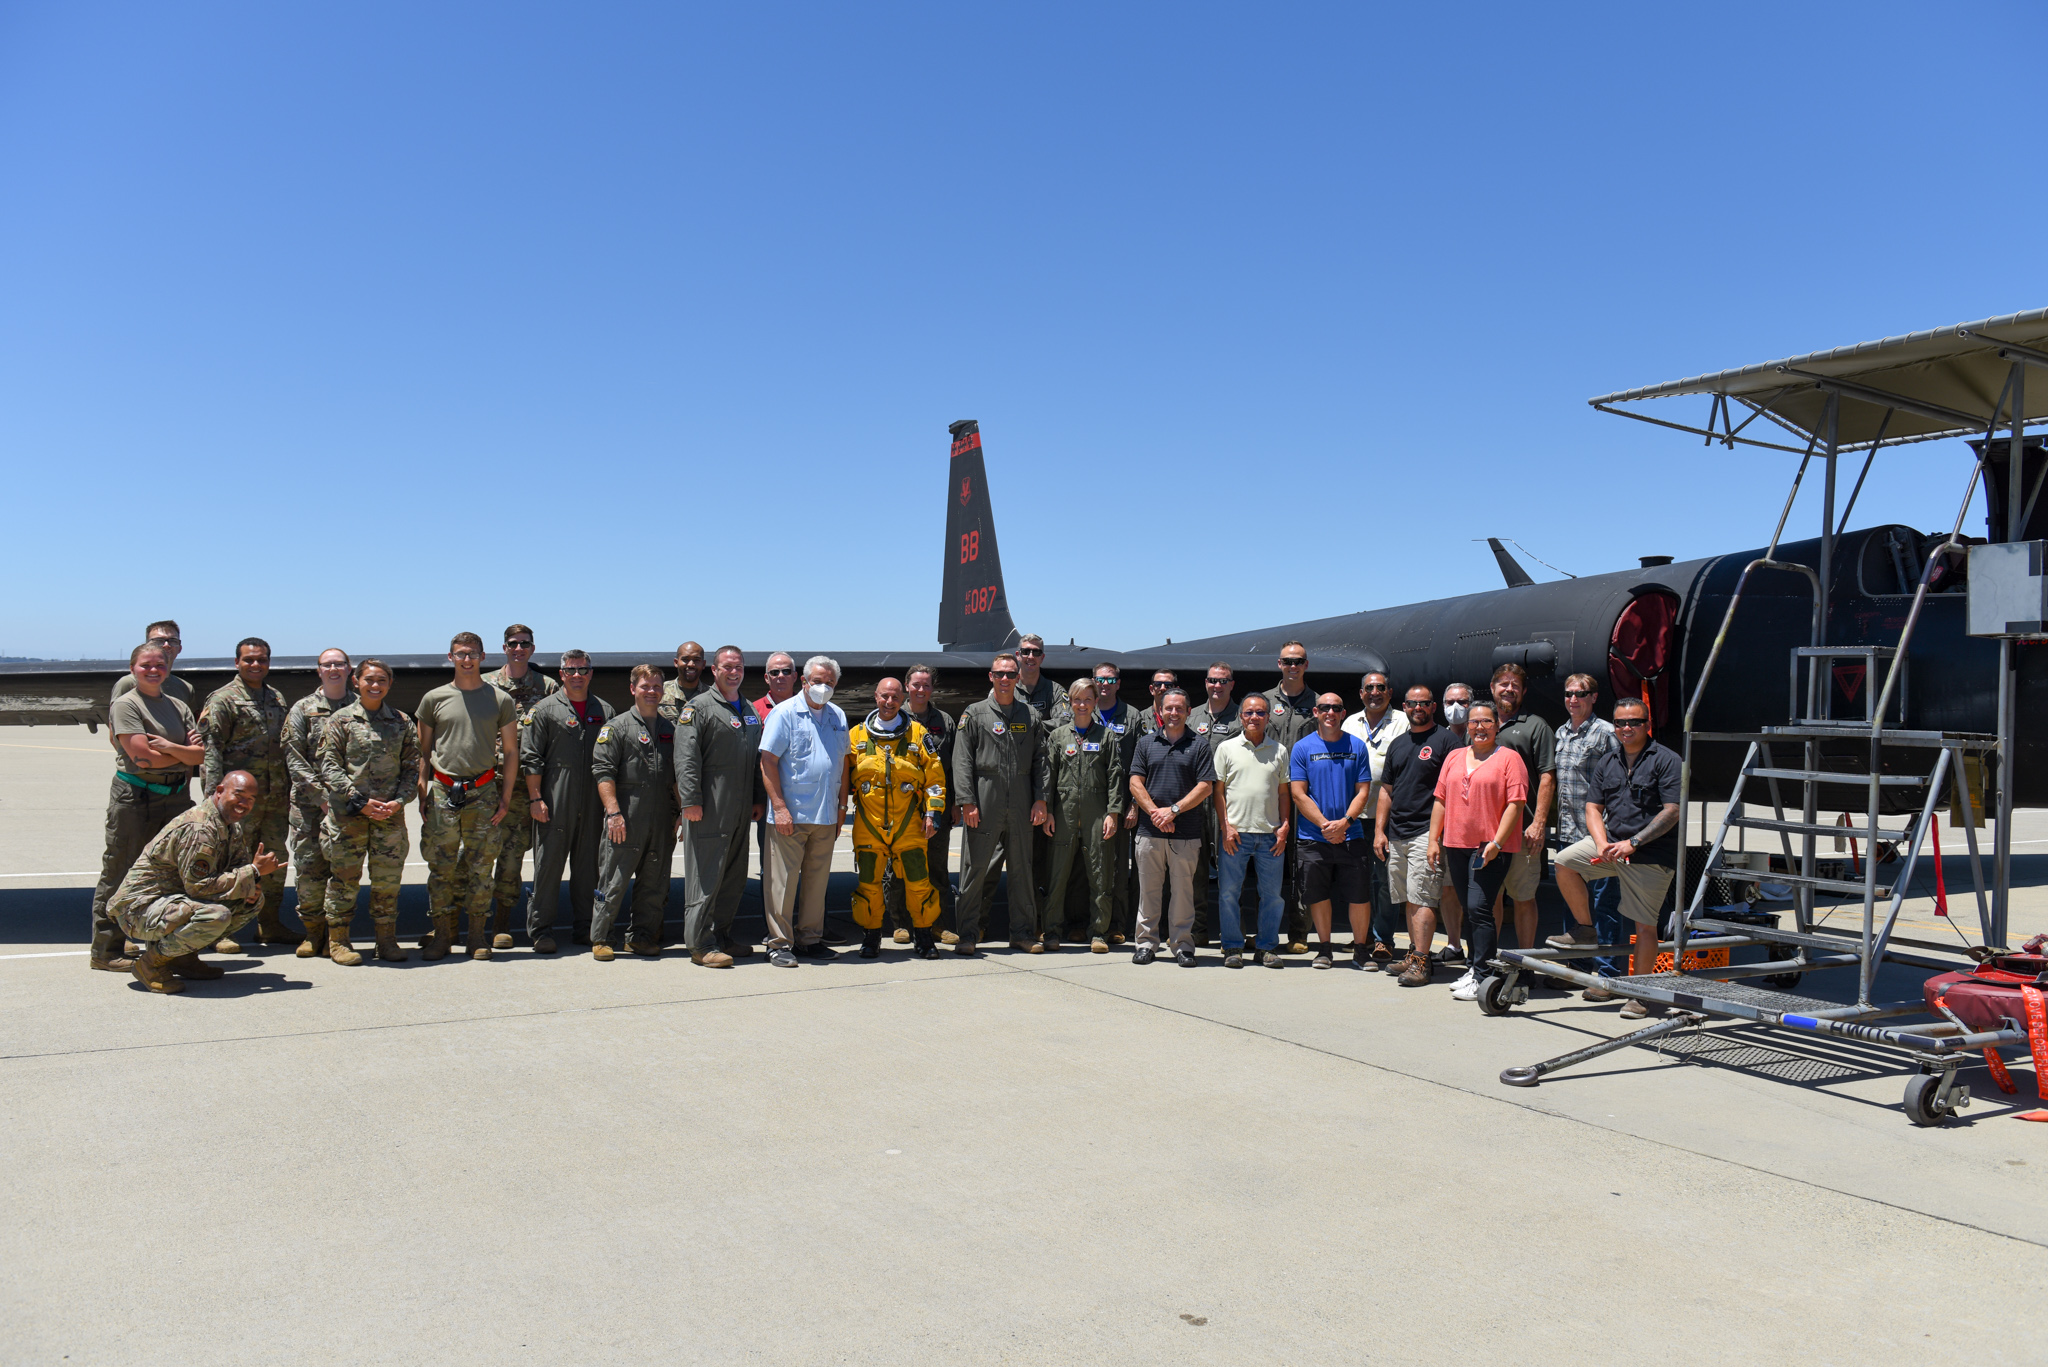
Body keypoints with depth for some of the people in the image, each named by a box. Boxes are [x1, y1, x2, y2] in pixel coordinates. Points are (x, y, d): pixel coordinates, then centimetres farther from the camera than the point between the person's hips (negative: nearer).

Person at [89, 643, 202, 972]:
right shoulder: (125, 704, -2)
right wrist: (185, 752, -1)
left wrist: (169, 747, -11)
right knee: (120, 874, -3)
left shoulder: (178, 707, 16)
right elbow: (142, 755, -13)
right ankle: (105, 951, 3)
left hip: (175, 797, 6)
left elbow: (200, 755, 6)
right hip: (134, 798, -6)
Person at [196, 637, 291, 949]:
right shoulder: (222, 699, -3)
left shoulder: (277, 699, 17)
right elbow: (210, 748, -10)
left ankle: (269, 926, 21)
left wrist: (288, 790, 17)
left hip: (275, 798, 6)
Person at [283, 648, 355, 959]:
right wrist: (322, 796, -9)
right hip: (309, 803, 0)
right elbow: (294, 758, 1)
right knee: (309, 866, -2)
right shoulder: (303, 709, 7)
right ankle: (312, 930, 11)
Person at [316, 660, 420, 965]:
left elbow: (412, 767, 9)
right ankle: (338, 940, 15)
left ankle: (386, 939, 17)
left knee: (388, 877, 4)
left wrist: (399, 800, -6)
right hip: (347, 813, -2)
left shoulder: (402, 722, 10)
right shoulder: (341, 720, 2)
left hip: (390, 813, 3)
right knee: (345, 876, 2)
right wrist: (360, 801, -12)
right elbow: (329, 767, -4)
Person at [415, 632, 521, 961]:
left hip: (484, 792, 0)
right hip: (443, 792, 1)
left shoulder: (501, 700, 6)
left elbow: (510, 751, 8)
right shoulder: (434, 699, 8)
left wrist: (506, 797, 1)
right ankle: (442, 933, 12)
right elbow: (423, 751, 11)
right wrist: (422, 794, 2)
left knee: (480, 867, 3)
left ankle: (478, 935, 12)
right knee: (441, 866, 1)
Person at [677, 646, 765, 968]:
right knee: (705, 876, -5)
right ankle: (700, 944, -1)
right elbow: (686, 758, -12)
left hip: (741, 810, 7)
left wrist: (759, 799, 15)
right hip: (709, 810, -7)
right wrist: (691, 800, -17)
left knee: (734, 876, 11)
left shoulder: (750, 710, 18)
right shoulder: (699, 707, -5)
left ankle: (721, 935, 22)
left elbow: (758, 759, 22)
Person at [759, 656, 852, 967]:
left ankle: (809, 939, 20)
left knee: (817, 880, 10)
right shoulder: (784, 713, -4)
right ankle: (779, 944, 6)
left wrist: (842, 806, 13)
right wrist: (779, 807, -15)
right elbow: (768, 762, -8)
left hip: (826, 816, 5)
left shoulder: (838, 716, 13)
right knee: (783, 880, -2)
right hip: (790, 814, -5)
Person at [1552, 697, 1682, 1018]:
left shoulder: (1666, 760, -7)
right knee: (1565, 862, -11)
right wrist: (1602, 844, -10)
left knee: (1645, 925, -2)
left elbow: (1672, 811, -14)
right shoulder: (1606, 762, 12)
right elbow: (1593, 808, 9)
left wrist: (1633, 843, -18)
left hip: (1651, 855, -5)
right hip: (1612, 843, 6)